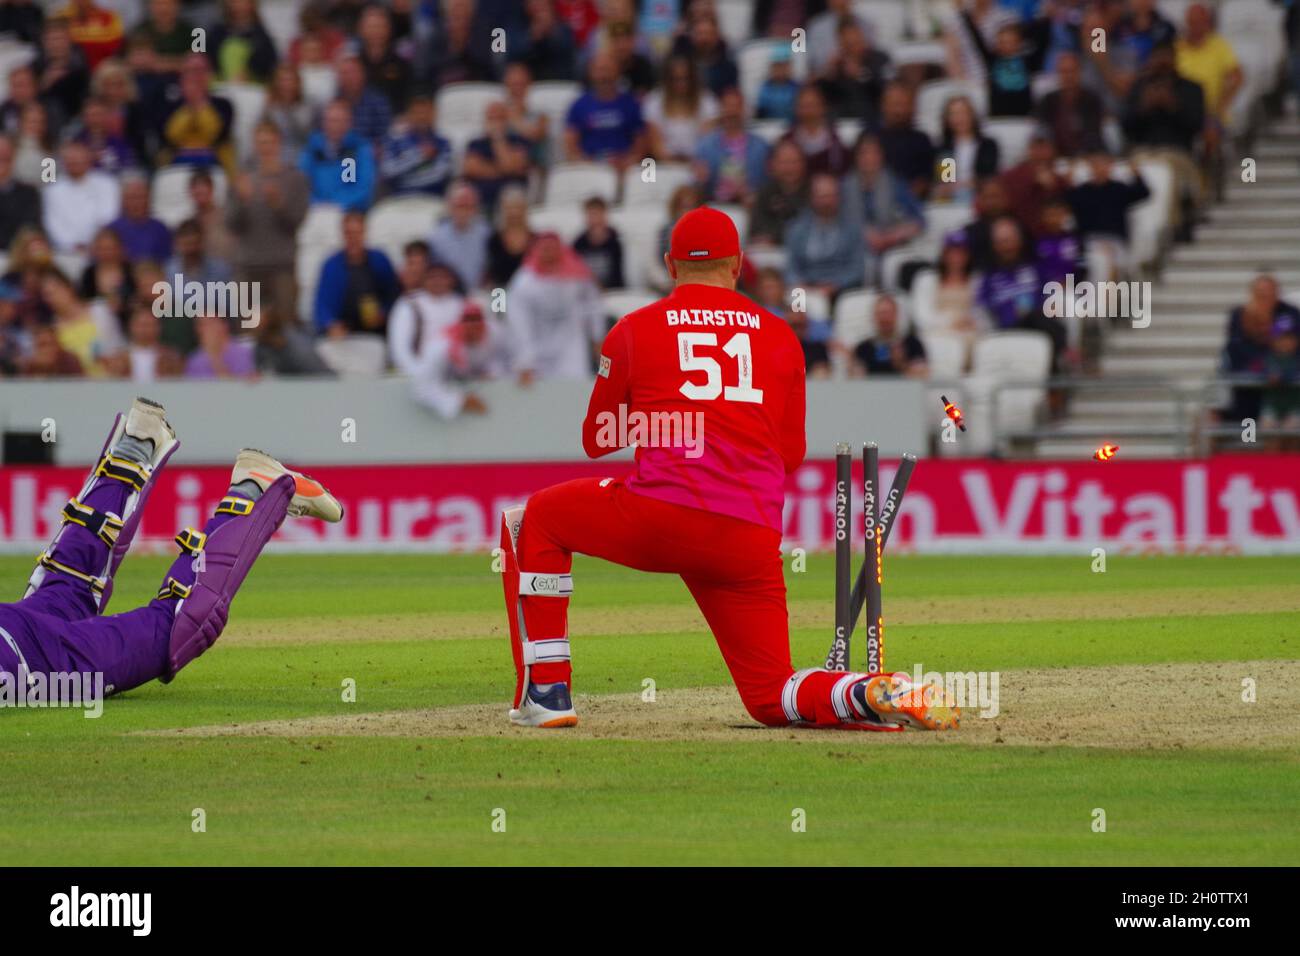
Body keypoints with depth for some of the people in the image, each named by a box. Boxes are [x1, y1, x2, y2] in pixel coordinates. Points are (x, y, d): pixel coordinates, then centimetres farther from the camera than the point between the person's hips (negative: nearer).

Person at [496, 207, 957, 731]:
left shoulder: (635, 329, 10)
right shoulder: (780, 337, 16)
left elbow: (597, 440, 18)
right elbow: (792, 454, 21)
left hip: (660, 519, -3)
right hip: (753, 539, 3)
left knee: (531, 521, 24)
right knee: (771, 697, 13)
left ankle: (545, 691, 13)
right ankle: (879, 695, -18)